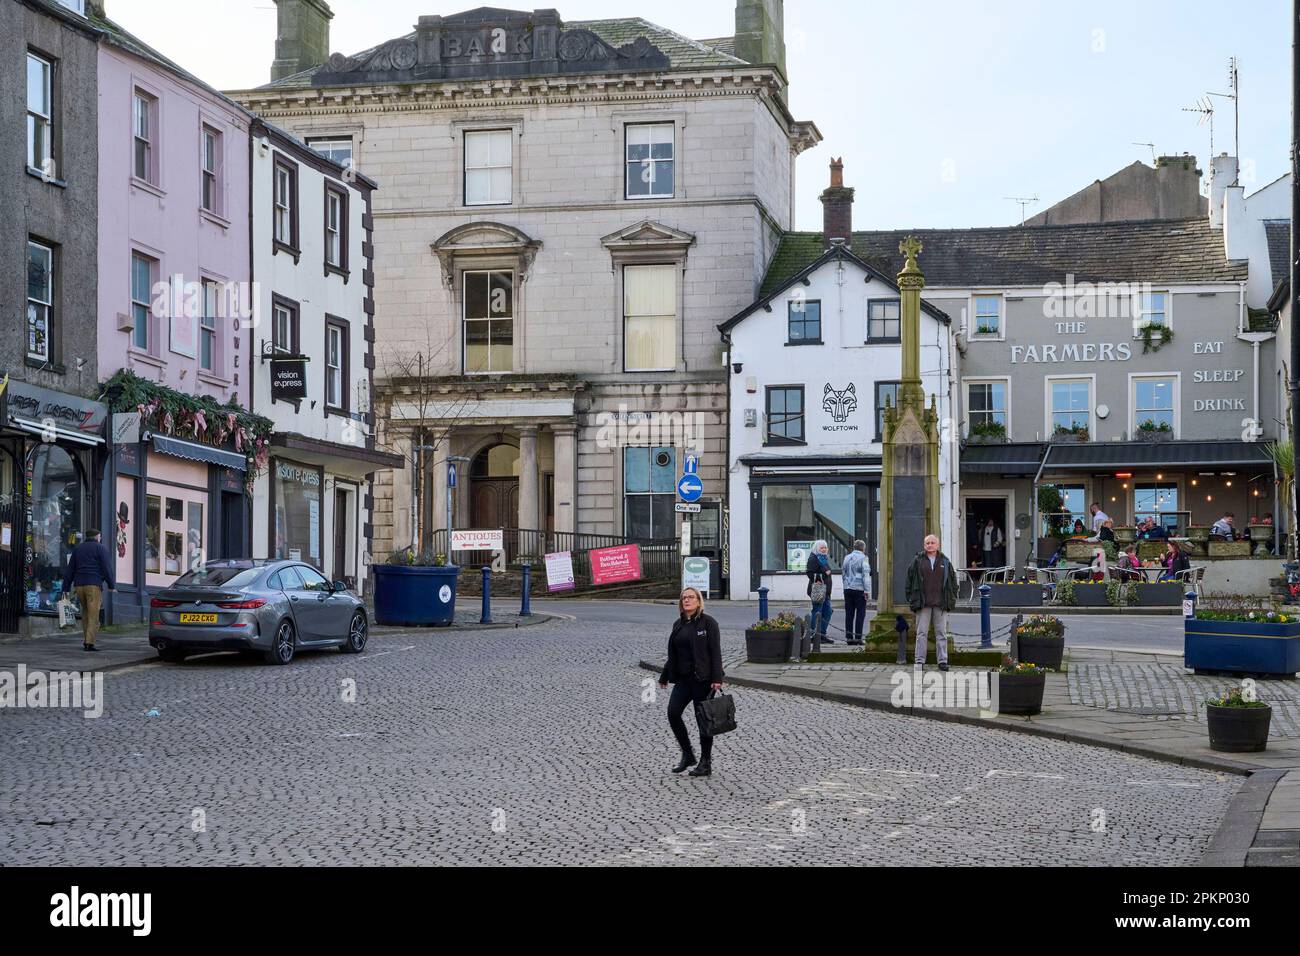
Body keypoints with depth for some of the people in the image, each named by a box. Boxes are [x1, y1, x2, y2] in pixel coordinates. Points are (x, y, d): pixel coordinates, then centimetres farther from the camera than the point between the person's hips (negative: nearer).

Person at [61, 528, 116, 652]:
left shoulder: (77, 549, 17)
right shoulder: (101, 548, 2)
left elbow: (70, 569, 15)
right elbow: (107, 568, -8)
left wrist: (66, 587, 16)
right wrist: (111, 585, -6)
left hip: (79, 585, 5)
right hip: (94, 585, -5)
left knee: (86, 611, 21)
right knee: (93, 614, -5)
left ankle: (86, 640, 17)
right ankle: (89, 643, -14)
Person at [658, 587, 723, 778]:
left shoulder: (708, 623, -6)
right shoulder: (678, 625, 13)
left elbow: (715, 652, -11)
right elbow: (673, 654, 21)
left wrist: (717, 679, -18)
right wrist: (664, 676, 22)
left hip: (702, 678, -6)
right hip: (683, 678, 6)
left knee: (703, 719, 0)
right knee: (673, 712, -8)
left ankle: (706, 763, 10)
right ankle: (687, 755, 8)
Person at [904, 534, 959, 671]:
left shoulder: (945, 562, 10)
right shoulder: (917, 561, 6)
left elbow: (953, 580, 13)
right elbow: (910, 580, 6)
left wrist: (952, 599, 5)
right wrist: (911, 598, 0)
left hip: (941, 603, 1)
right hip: (923, 603, -1)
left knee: (941, 633, 3)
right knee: (922, 633, -1)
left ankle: (942, 660, 7)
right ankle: (919, 661, 1)